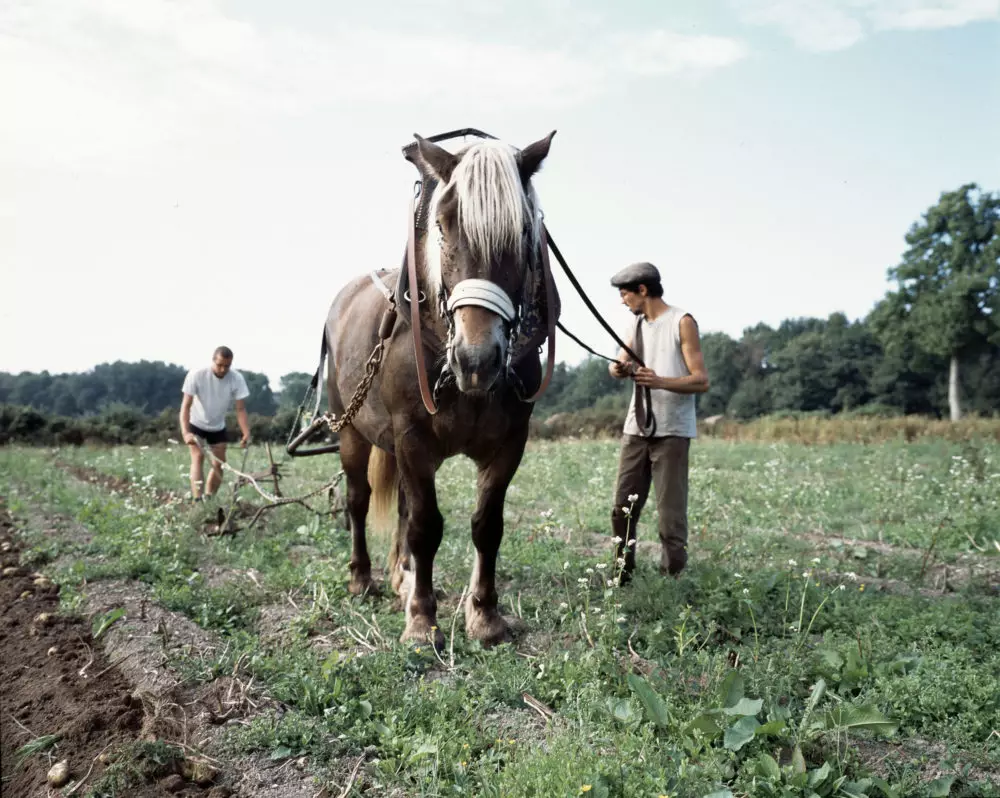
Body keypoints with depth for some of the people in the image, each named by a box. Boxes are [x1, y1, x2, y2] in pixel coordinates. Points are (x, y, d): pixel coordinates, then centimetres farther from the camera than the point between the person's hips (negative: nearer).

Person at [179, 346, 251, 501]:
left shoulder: (237, 379, -23)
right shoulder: (196, 374, -28)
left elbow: (241, 409, -18)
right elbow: (186, 405, -27)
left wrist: (246, 434, -30)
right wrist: (185, 432, -39)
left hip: (218, 427, 3)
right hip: (196, 424, -3)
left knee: (219, 464, 2)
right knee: (198, 456, -20)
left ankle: (209, 499, 17)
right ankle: (196, 500, -25)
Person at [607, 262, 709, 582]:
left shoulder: (682, 322, -4)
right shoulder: (637, 324, 16)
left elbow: (701, 381, -9)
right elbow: (621, 363, 8)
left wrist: (661, 381, -25)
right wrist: (618, 368, -16)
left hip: (671, 431, -6)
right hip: (636, 428, 6)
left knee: (671, 511, -3)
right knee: (623, 507, 5)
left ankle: (672, 576, 6)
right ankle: (623, 573, 15)